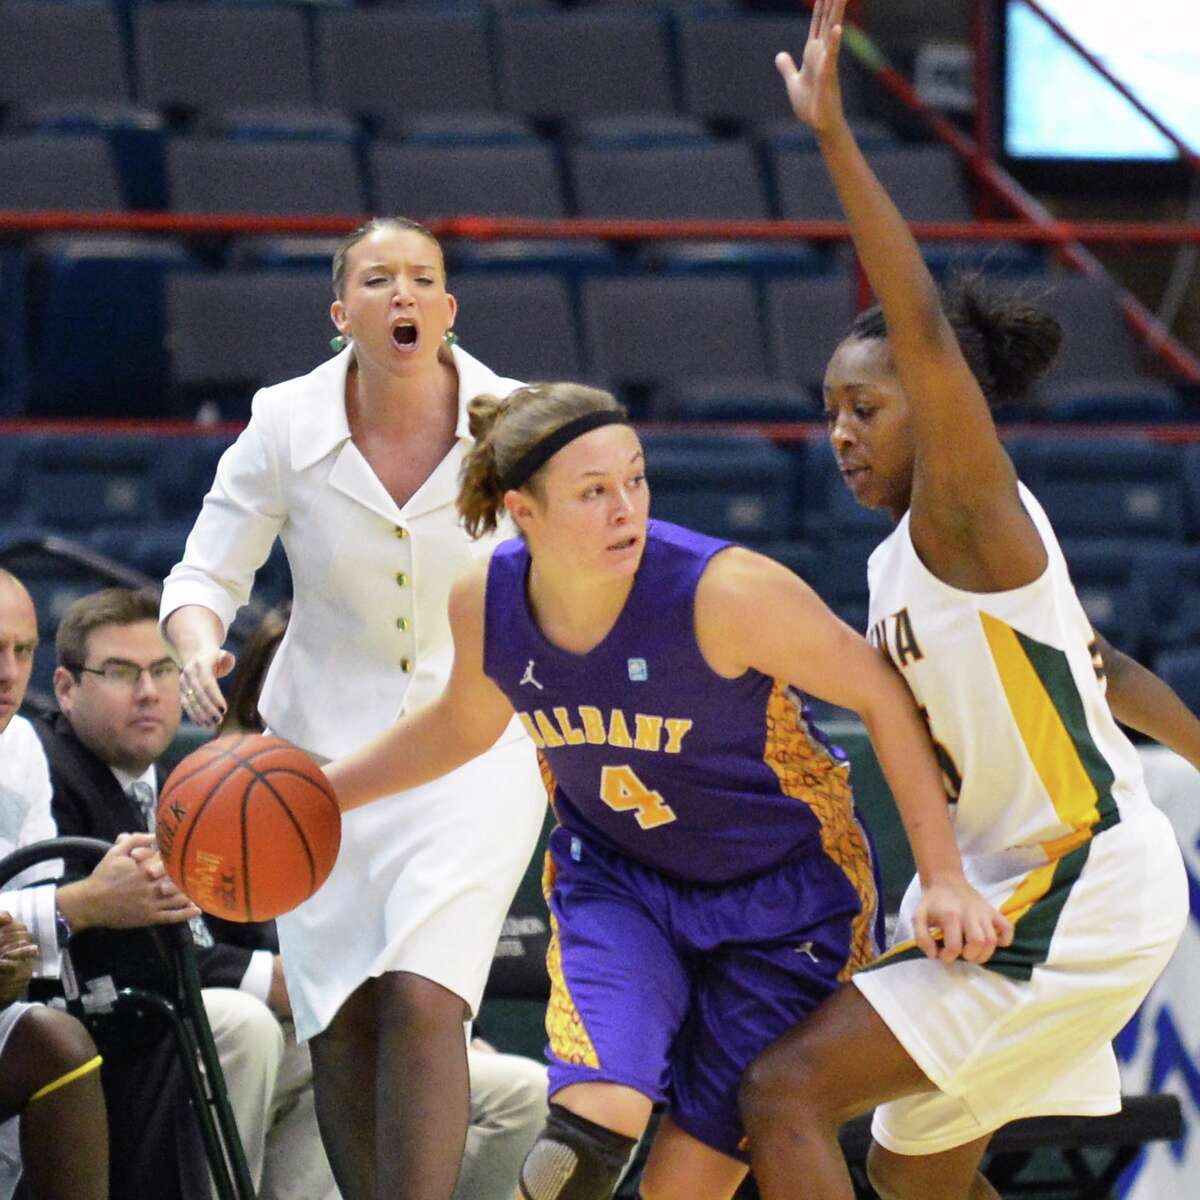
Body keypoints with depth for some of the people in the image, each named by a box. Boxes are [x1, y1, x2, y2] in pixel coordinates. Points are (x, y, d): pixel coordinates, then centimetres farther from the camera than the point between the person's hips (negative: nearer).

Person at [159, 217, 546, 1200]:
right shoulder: (286, 426, -8)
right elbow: (205, 575, -1)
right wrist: (200, 649, -22)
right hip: (328, 746, 2)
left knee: (423, 997, -19)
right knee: (341, 1023, 0)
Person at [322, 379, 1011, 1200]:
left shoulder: (724, 592, -29)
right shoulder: (485, 606, -15)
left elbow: (885, 699, -18)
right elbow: (462, 727, 9)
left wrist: (945, 878, -20)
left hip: (784, 900, -2)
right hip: (615, 881, 2)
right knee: (596, 1117, -25)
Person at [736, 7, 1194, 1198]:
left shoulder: (971, 513, -12)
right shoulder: (901, 562, 13)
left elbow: (927, 331, -29)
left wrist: (833, 136, -34)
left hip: (1074, 898, -10)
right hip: (1010, 886, 10)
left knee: (784, 1090, -15)